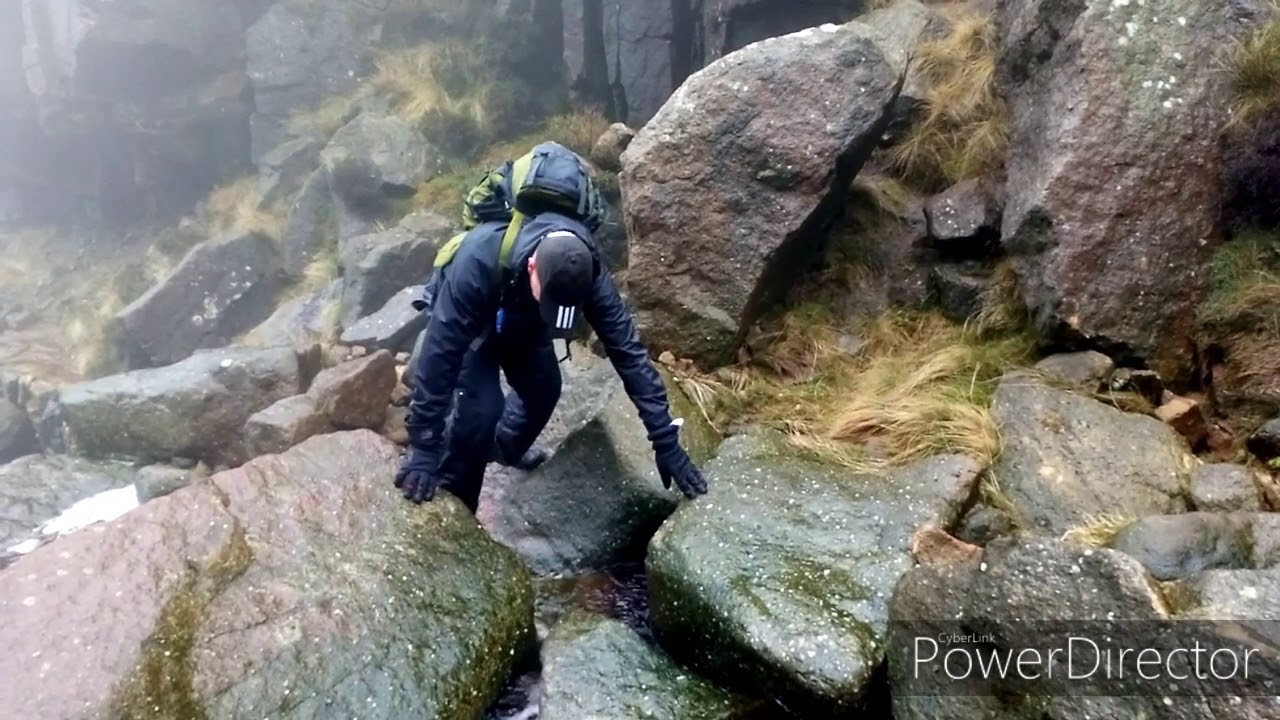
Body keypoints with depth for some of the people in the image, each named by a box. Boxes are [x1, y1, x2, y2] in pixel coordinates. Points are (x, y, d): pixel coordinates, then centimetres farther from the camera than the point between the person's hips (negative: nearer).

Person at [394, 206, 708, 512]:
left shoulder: (587, 271, -34)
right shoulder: (478, 262, -45)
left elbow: (627, 349, -31)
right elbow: (439, 353, -40)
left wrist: (665, 441, -31)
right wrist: (423, 445, -38)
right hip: (471, 321, -4)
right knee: (483, 403, -20)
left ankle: (506, 448, 37)